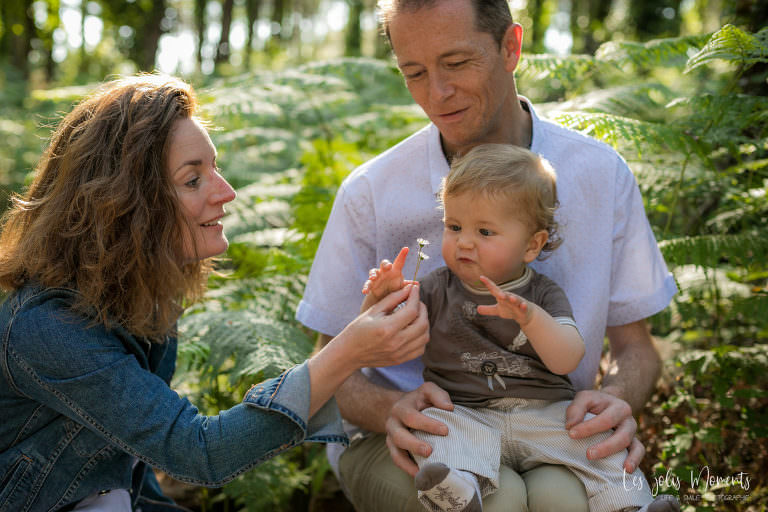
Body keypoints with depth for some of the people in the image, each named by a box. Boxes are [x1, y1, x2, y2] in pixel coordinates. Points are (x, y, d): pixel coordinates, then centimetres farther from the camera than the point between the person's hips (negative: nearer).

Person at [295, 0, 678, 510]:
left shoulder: (601, 174, -3)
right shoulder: (370, 193, -7)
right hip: (413, 442, -1)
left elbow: (636, 347, 5)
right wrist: (391, 410, -25)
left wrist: (616, 400, -20)